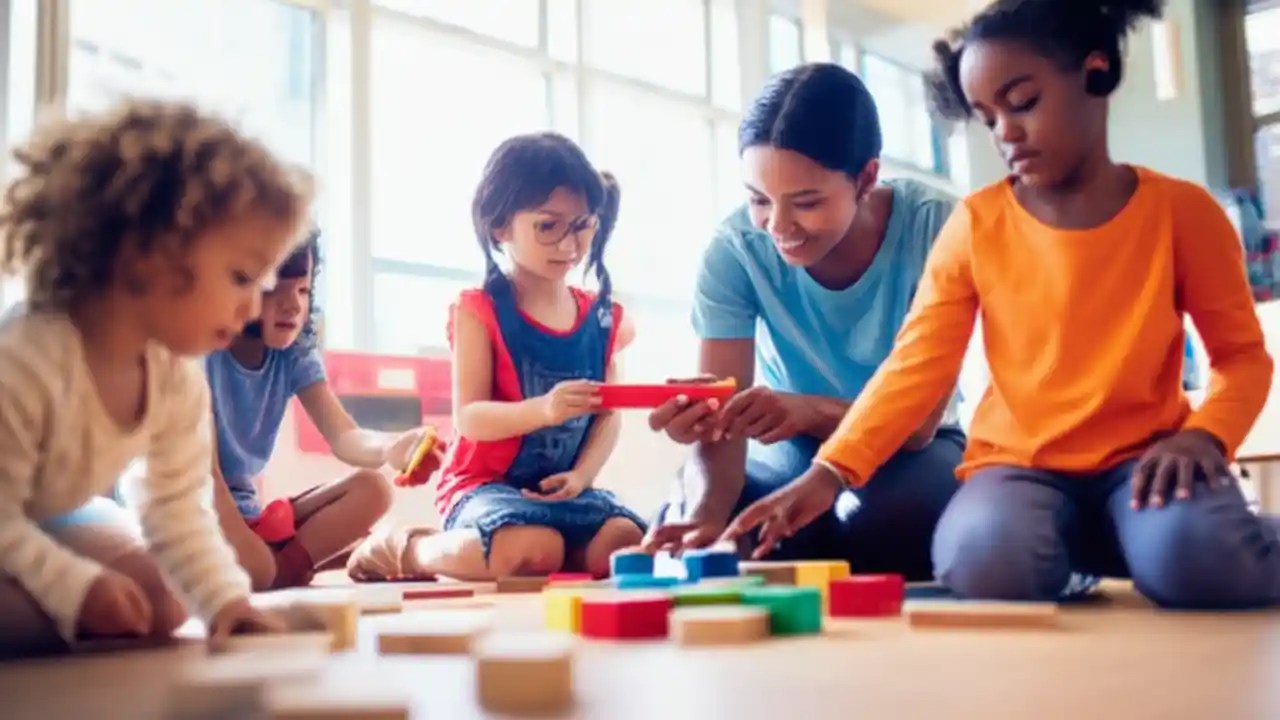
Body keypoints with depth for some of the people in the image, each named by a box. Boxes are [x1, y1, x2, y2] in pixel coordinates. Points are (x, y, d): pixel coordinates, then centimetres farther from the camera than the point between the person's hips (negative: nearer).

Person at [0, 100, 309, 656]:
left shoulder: (178, 379, -17)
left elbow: (178, 510, -12)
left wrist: (226, 599, -24)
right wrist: (75, 588, -36)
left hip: (55, 517, 7)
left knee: (162, 608, -2)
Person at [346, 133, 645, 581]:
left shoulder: (601, 317, 8)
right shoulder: (479, 311, -6)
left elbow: (608, 415, 6)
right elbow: (470, 418, -14)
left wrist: (581, 474, -12)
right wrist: (543, 409, -31)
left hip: (562, 488, 5)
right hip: (487, 485, -5)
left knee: (625, 543, -25)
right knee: (533, 550, -35)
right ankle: (404, 548, -3)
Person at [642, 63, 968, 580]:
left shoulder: (932, 228, -25)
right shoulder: (734, 248, -21)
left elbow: (920, 422, -27)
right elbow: (720, 420, -25)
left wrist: (811, 410, -48)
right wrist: (706, 512, -48)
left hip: (906, 451, -1)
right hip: (790, 450, 2)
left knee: (882, 521, -37)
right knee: (685, 535, -29)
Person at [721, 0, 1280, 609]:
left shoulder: (1180, 209, -2)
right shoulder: (976, 224, -2)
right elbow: (916, 365, -6)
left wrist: (1202, 434, -19)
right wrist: (829, 472, -18)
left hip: (1142, 458, -1)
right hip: (1017, 462, 1)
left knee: (1204, 562, -34)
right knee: (988, 563, -32)